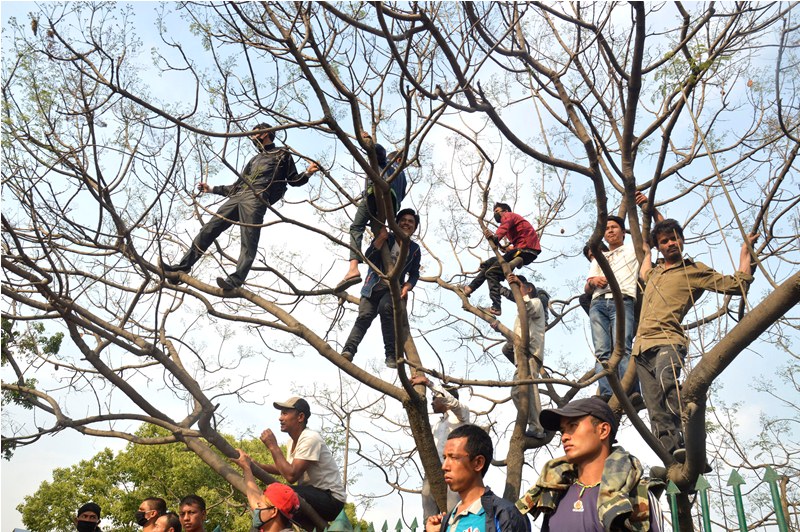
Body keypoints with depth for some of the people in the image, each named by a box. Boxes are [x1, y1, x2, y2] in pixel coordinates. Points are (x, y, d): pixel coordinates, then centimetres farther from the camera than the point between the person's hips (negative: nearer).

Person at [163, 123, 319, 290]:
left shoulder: (283, 155, 20)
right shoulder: (255, 159, 39)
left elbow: (294, 180, 12)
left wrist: (307, 173, -10)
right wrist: (211, 189, 38)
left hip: (257, 199, -7)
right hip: (237, 197, 7)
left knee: (249, 241, -22)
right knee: (208, 229, -4)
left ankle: (235, 280, -36)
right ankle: (184, 265, -3)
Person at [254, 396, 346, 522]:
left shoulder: (310, 438, -20)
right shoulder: (294, 440, 9)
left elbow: (291, 475, -27)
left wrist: (273, 446, -20)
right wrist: (258, 466, 4)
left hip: (331, 499, -9)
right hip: (313, 495, 10)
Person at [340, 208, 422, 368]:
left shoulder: (414, 249, 8)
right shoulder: (386, 237, 2)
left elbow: (414, 274, 13)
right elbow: (368, 257, -10)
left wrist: (407, 287, -8)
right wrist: (382, 237, -18)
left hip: (394, 289, -1)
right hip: (374, 287, 1)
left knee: (385, 307, -32)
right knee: (364, 316, -21)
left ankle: (391, 354, -32)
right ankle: (348, 350, -33)